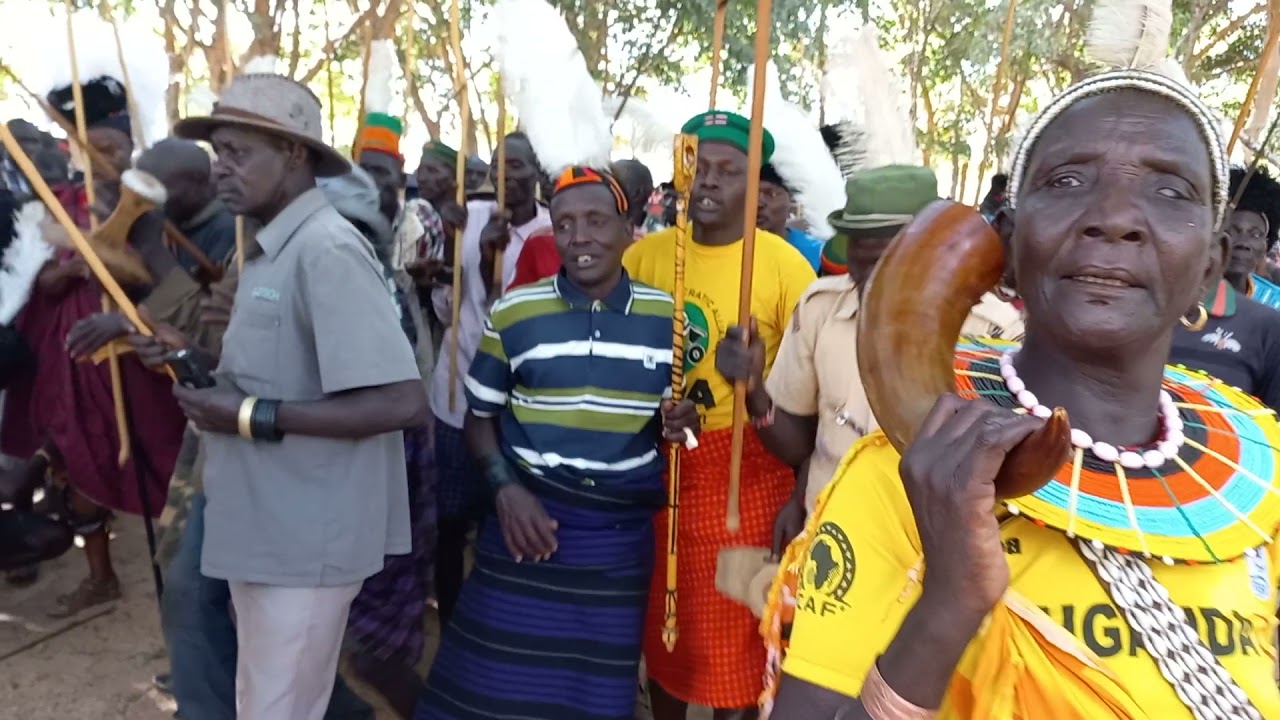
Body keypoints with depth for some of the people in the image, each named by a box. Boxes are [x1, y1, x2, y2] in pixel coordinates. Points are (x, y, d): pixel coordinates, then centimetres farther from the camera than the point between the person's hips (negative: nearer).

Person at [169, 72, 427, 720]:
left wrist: (250, 417, -24)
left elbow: (402, 402, -28)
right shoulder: (273, 245, 11)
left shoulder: (326, 249, -20)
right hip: (266, 525, 9)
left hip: (306, 537, -9)